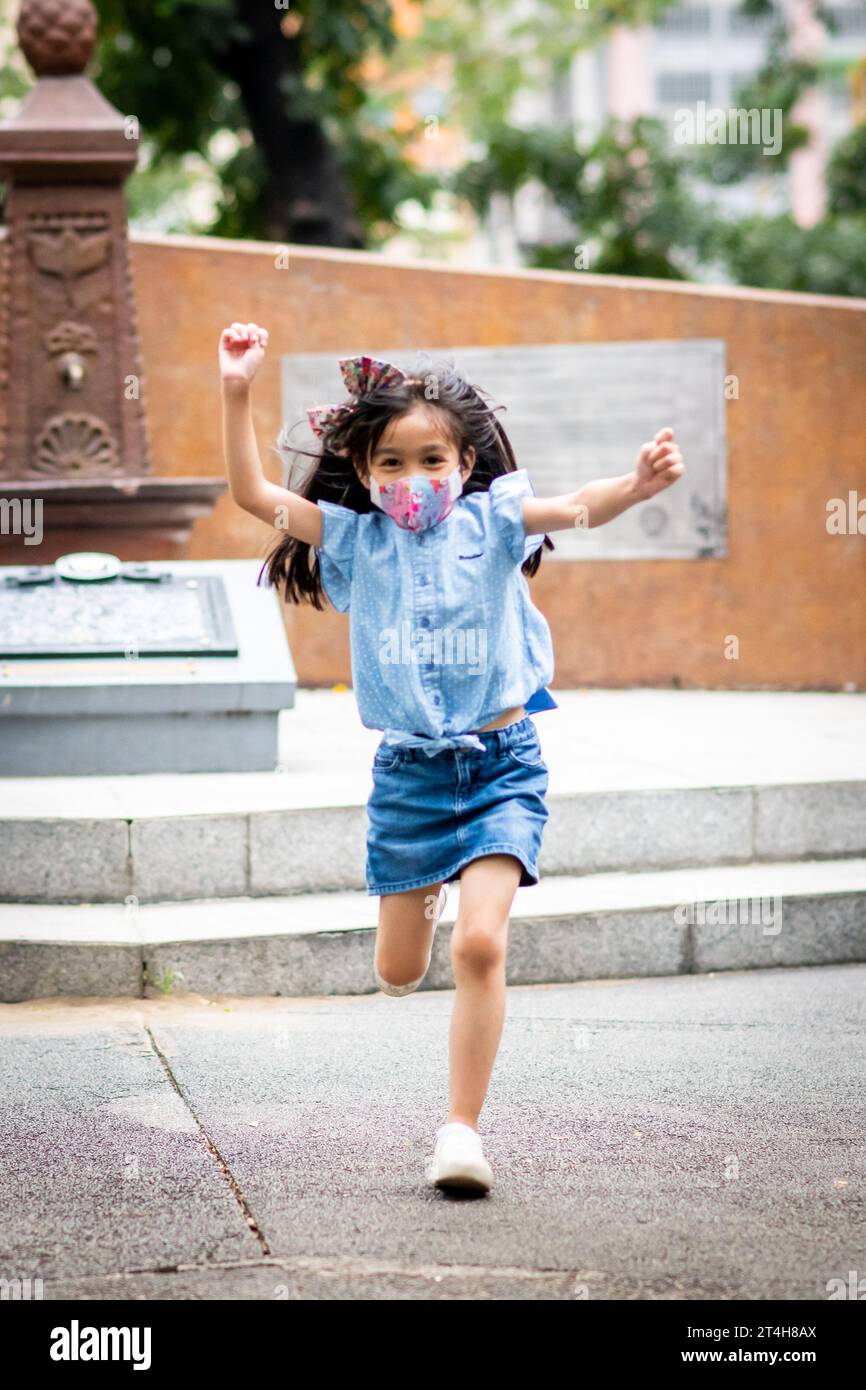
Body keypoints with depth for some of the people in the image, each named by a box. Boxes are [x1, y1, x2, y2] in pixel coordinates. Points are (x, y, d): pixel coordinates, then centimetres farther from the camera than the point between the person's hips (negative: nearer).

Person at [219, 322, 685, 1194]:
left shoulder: (489, 522, -3)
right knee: (399, 972, 11)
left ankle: (462, 1129, -8)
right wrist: (237, 392, -15)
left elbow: (577, 508, -19)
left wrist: (635, 486, -40)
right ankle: (423, 887, 50)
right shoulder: (356, 539, 2)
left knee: (479, 943, -18)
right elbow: (252, 493, -4)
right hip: (410, 769, 3)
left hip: (501, 766, -2)